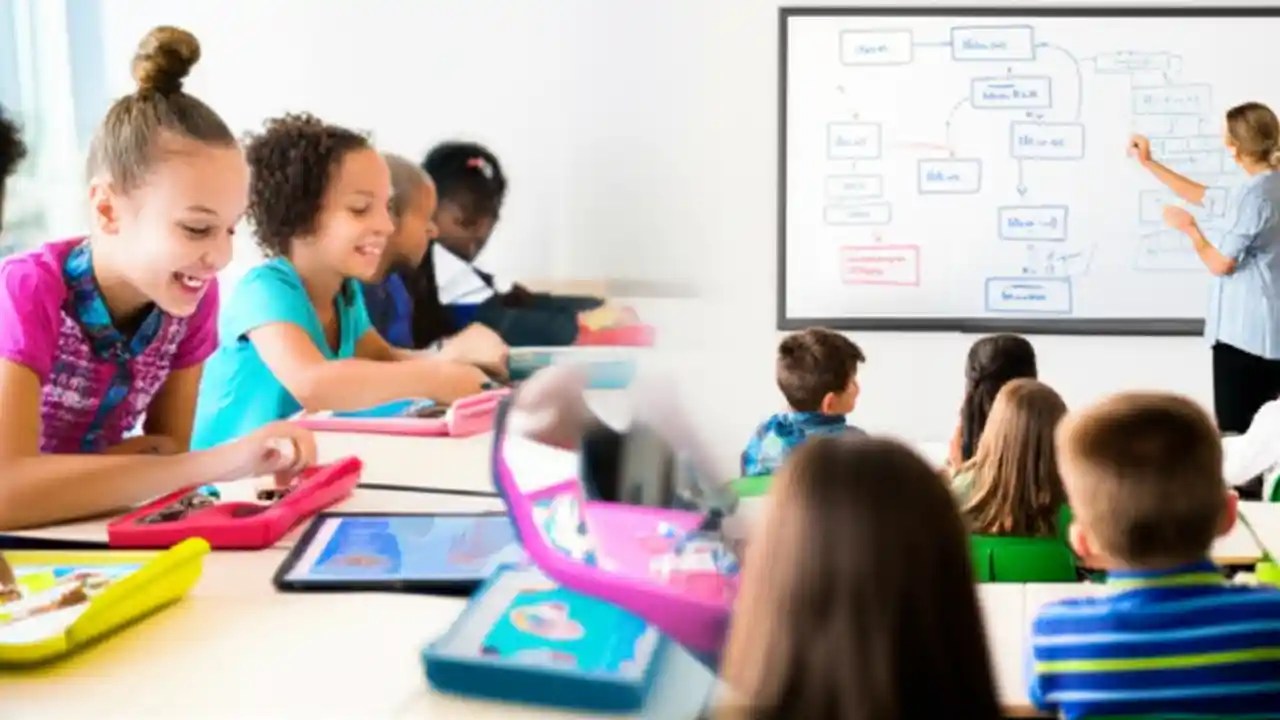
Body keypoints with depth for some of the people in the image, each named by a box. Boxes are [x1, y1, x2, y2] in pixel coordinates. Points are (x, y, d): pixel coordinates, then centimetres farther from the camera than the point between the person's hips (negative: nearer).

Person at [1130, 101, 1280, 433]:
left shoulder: (1253, 193, -18)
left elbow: (1221, 264, -14)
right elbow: (1202, 196, 23)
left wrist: (1189, 227, 2)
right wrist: (1149, 163, 27)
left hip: (1243, 331, -9)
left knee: (1236, 431, -5)